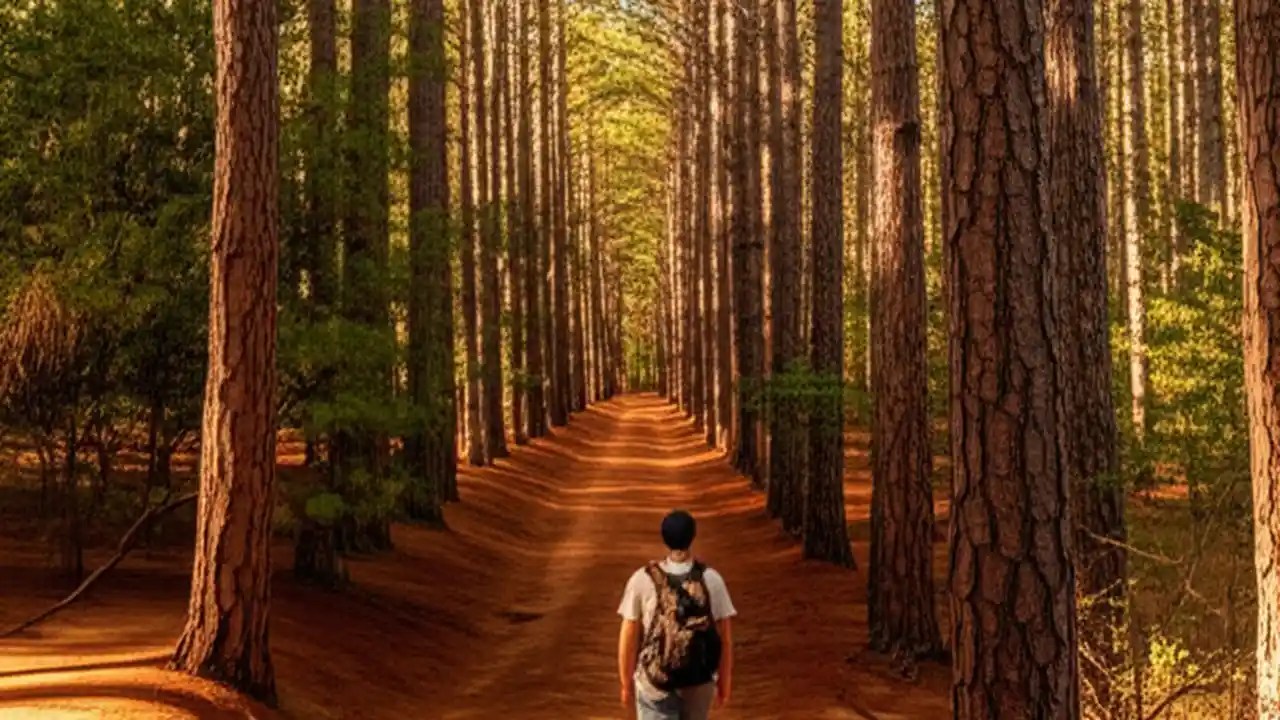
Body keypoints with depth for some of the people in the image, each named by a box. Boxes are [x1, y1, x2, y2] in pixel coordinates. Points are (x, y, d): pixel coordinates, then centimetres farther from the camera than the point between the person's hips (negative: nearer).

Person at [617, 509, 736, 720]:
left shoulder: (642, 580, -11)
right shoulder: (711, 580, -8)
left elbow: (629, 639, -6)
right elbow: (725, 638, -3)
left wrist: (626, 684, 7)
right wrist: (724, 683, 9)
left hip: (655, 681, -2)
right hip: (700, 679, 2)